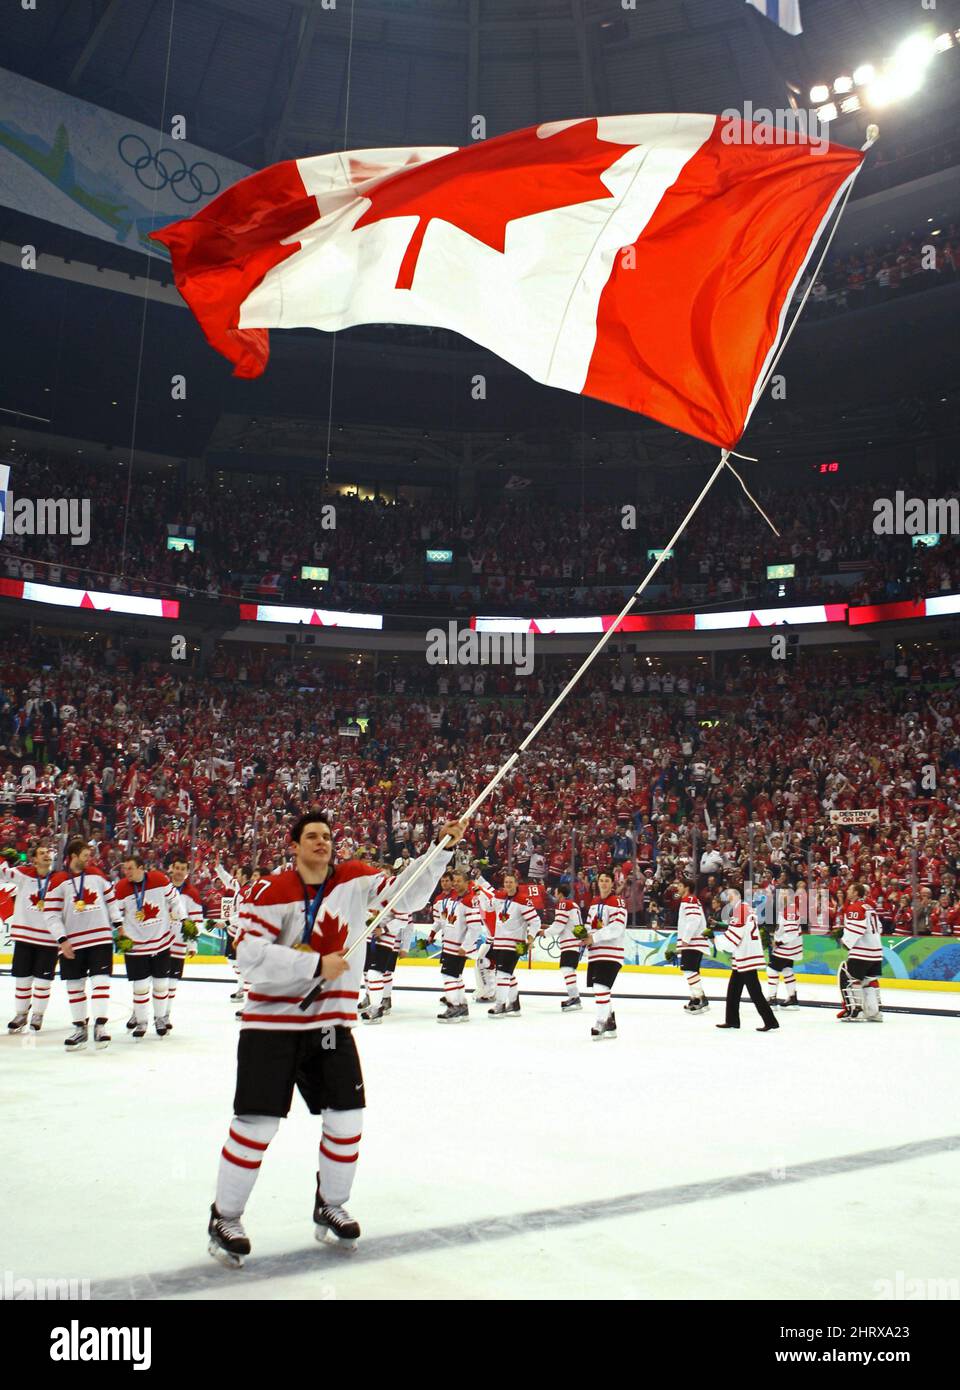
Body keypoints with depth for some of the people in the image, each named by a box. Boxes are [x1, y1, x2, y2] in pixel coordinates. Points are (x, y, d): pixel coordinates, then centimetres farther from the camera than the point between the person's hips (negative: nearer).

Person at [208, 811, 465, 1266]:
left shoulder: (355, 879, 1)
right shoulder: (271, 891, -12)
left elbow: (405, 896, 1)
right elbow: (249, 952, -20)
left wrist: (441, 848, -10)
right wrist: (316, 964, -21)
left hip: (333, 1023, 4)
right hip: (272, 1023, -4)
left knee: (346, 1120, 7)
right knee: (256, 1123, -2)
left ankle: (329, 1207, 31)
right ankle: (224, 1218, 18)